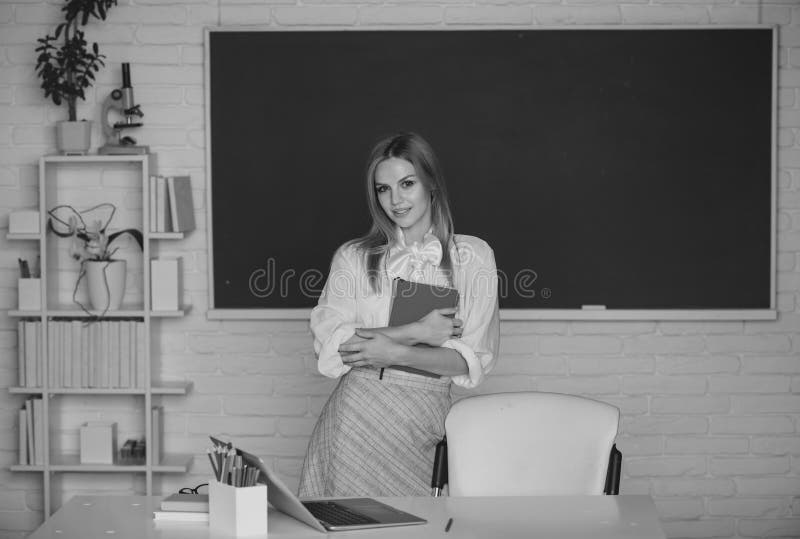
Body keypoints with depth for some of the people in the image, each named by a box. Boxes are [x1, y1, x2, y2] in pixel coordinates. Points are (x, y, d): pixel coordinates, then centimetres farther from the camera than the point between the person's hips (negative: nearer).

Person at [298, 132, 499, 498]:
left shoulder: (472, 256, 8)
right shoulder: (353, 257, 11)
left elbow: (473, 358, 0)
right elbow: (329, 342, -3)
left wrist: (397, 353, -14)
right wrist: (416, 332, -11)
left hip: (419, 425, -1)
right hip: (354, 411, 1)